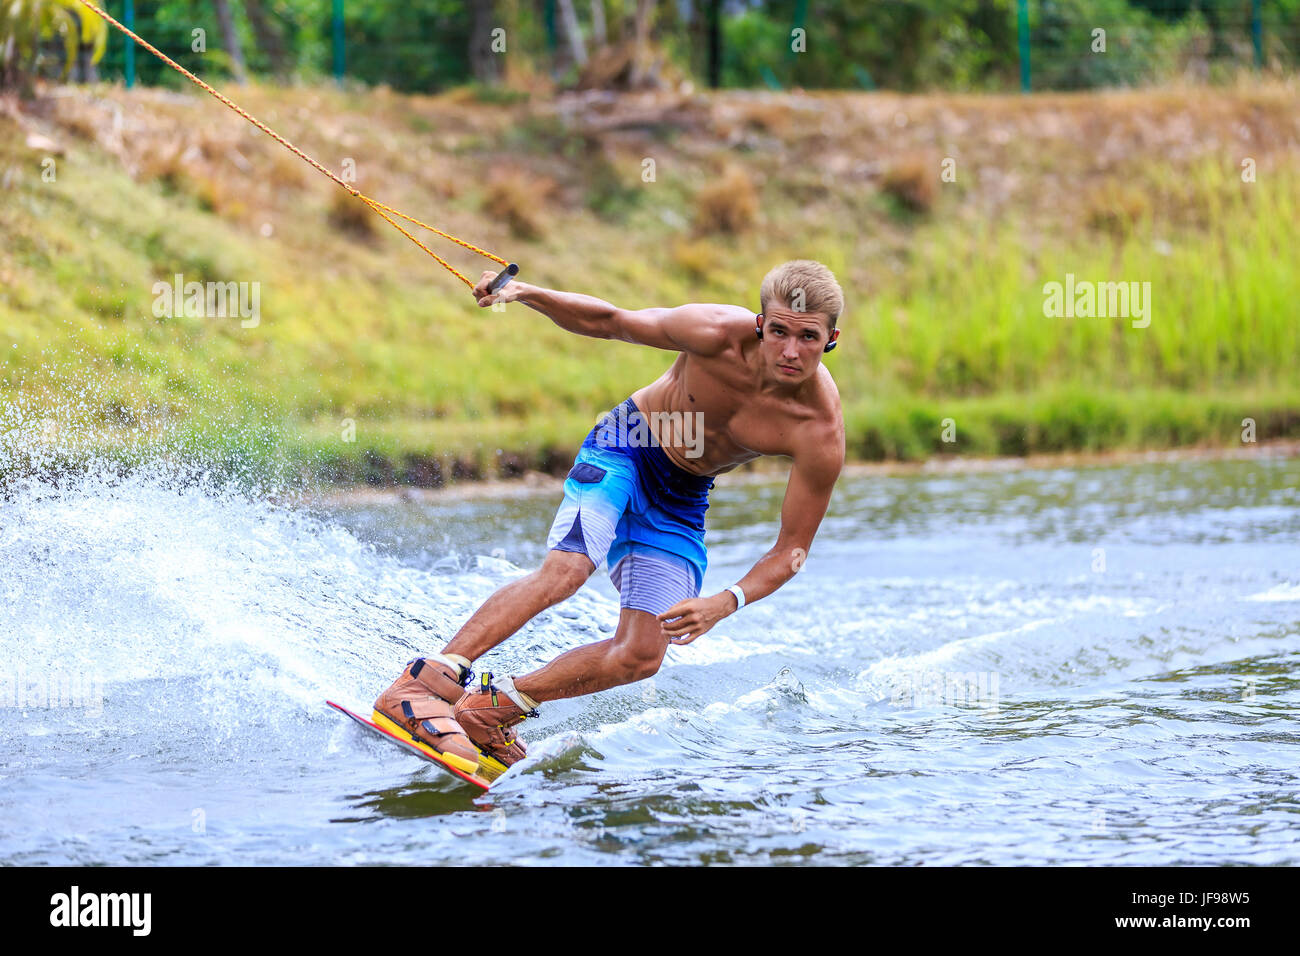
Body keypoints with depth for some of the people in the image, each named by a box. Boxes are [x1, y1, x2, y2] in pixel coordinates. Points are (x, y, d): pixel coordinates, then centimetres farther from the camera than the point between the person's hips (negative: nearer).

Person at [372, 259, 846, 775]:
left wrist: (724, 603, -34)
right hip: (623, 447, -3)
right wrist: (525, 294, -25)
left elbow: (791, 549, -18)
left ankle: (497, 706, 6)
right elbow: (608, 322, -11)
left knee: (641, 655, -10)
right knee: (566, 568, -29)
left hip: (680, 502, 3)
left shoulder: (821, 433, -25)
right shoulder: (718, 334, -26)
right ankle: (414, 689, -34)